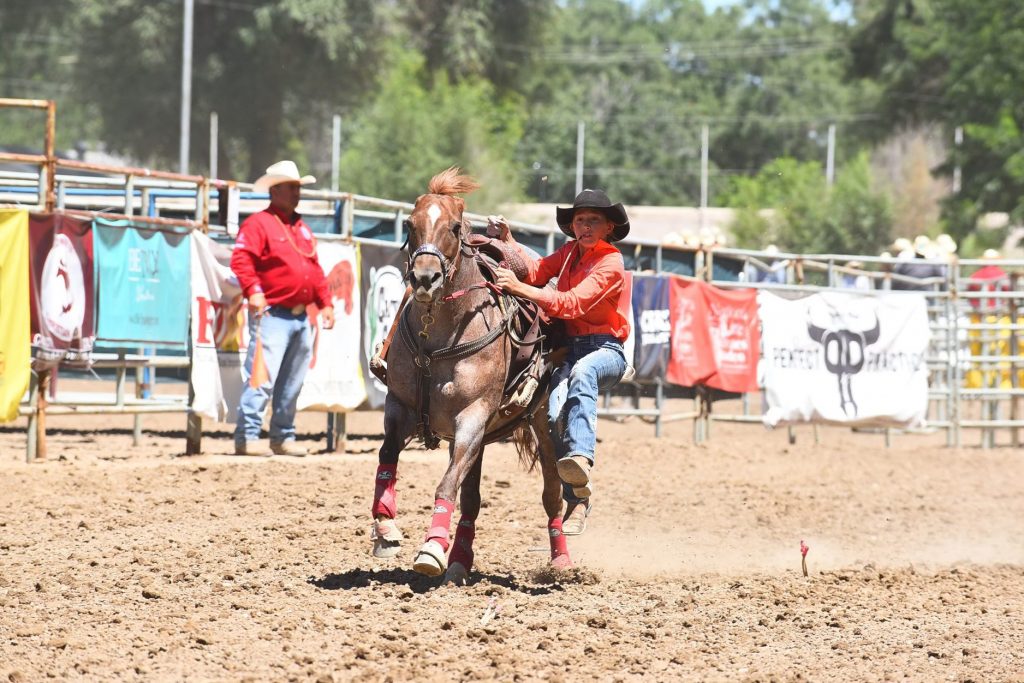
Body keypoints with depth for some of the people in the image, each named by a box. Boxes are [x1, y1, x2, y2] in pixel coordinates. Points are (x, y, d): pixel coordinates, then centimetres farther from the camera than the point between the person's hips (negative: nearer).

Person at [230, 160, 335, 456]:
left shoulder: (303, 229, 20)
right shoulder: (258, 224, -6)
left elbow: (316, 270, 24)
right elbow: (241, 260, -18)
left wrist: (325, 302, 15)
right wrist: (253, 290, -30)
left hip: (301, 318, 8)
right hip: (272, 315, -8)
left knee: (292, 383, 12)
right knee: (262, 377, -14)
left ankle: (283, 437, 20)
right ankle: (247, 437, -14)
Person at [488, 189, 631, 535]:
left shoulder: (610, 264, -9)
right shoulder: (570, 252, 15)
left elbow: (573, 303, -22)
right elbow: (537, 272, 4)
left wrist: (520, 288, -31)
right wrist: (508, 241, -8)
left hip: (606, 352, -5)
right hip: (569, 348, 6)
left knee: (582, 372, -40)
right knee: (556, 414, -22)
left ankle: (580, 457, -61)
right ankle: (577, 501, -18)